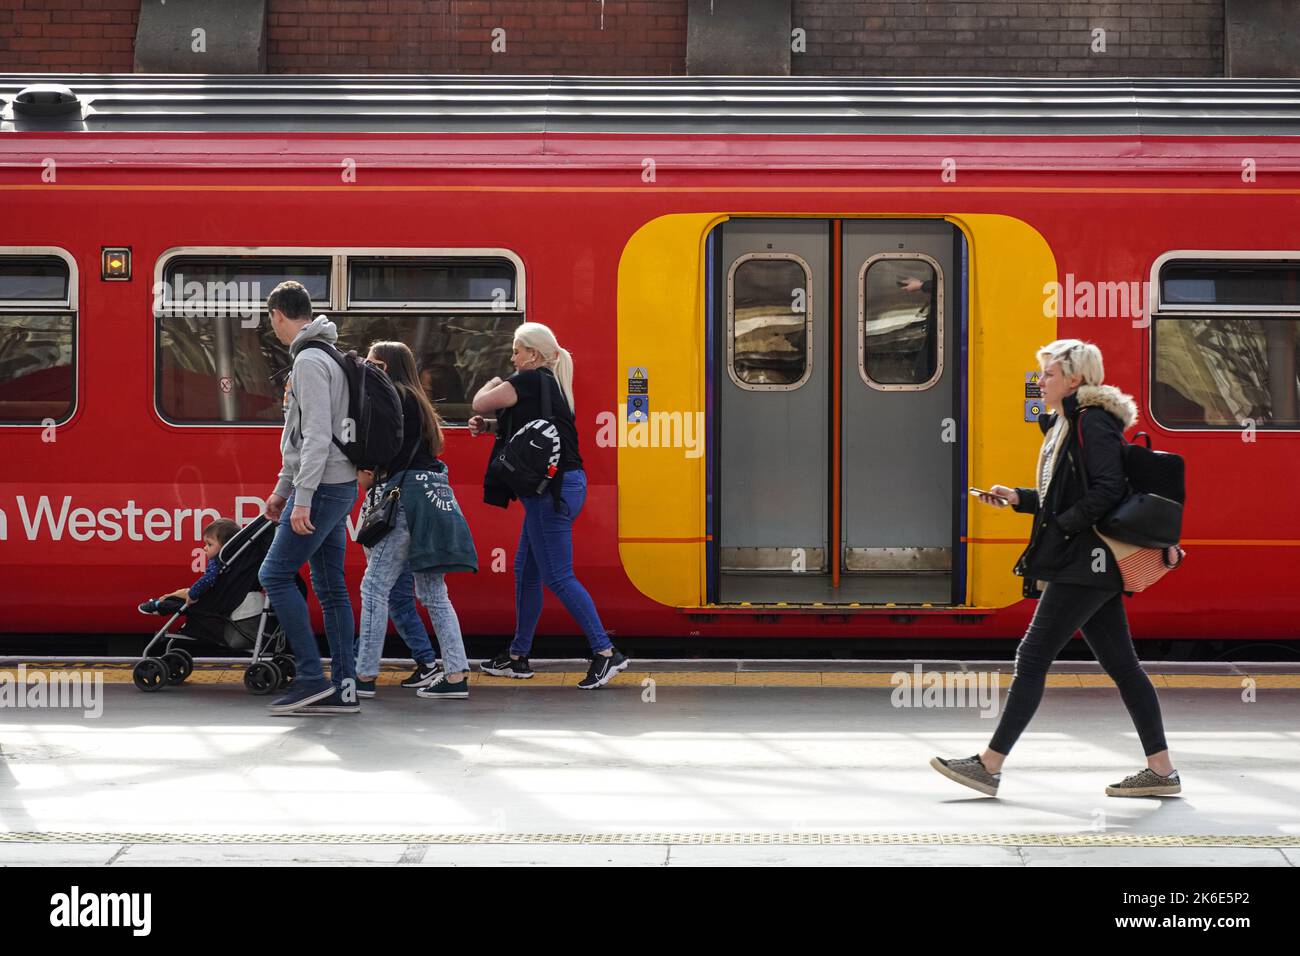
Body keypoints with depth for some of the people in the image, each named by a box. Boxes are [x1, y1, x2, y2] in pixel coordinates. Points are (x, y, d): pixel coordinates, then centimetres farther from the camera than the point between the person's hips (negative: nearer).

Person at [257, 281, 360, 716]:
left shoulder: (309, 362, -14)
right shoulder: (323, 357, 18)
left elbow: (317, 435, -22)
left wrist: (302, 498, -24)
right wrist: (282, 490, 27)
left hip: (323, 487, -10)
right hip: (338, 486, 10)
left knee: (275, 575, -7)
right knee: (331, 586, 8)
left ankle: (312, 676, -8)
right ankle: (343, 688, 8)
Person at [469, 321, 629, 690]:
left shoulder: (530, 380, -12)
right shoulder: (549, 384, 17)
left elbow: (480, 403, -10)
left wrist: (492, 384, 11)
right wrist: (487, 425, 9)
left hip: (552, 489, -10)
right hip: (560, 487, 10)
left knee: (557, 576, -8)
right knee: (526, 571, 16)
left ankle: (605, 652, -10)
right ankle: (517, 657, 23)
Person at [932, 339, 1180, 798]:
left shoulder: (1093, 423, -12)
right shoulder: (1064, 425, 18)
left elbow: (1108, 490, -22)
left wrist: (1060, 528, -18)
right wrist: (1017, 498, 12)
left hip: (1084, 564, -11)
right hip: (1090, 567, 11)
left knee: (1032, 657, -8)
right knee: (1121, 664, 10)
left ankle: (989, 766, -4)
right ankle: (1161, 770, 14)